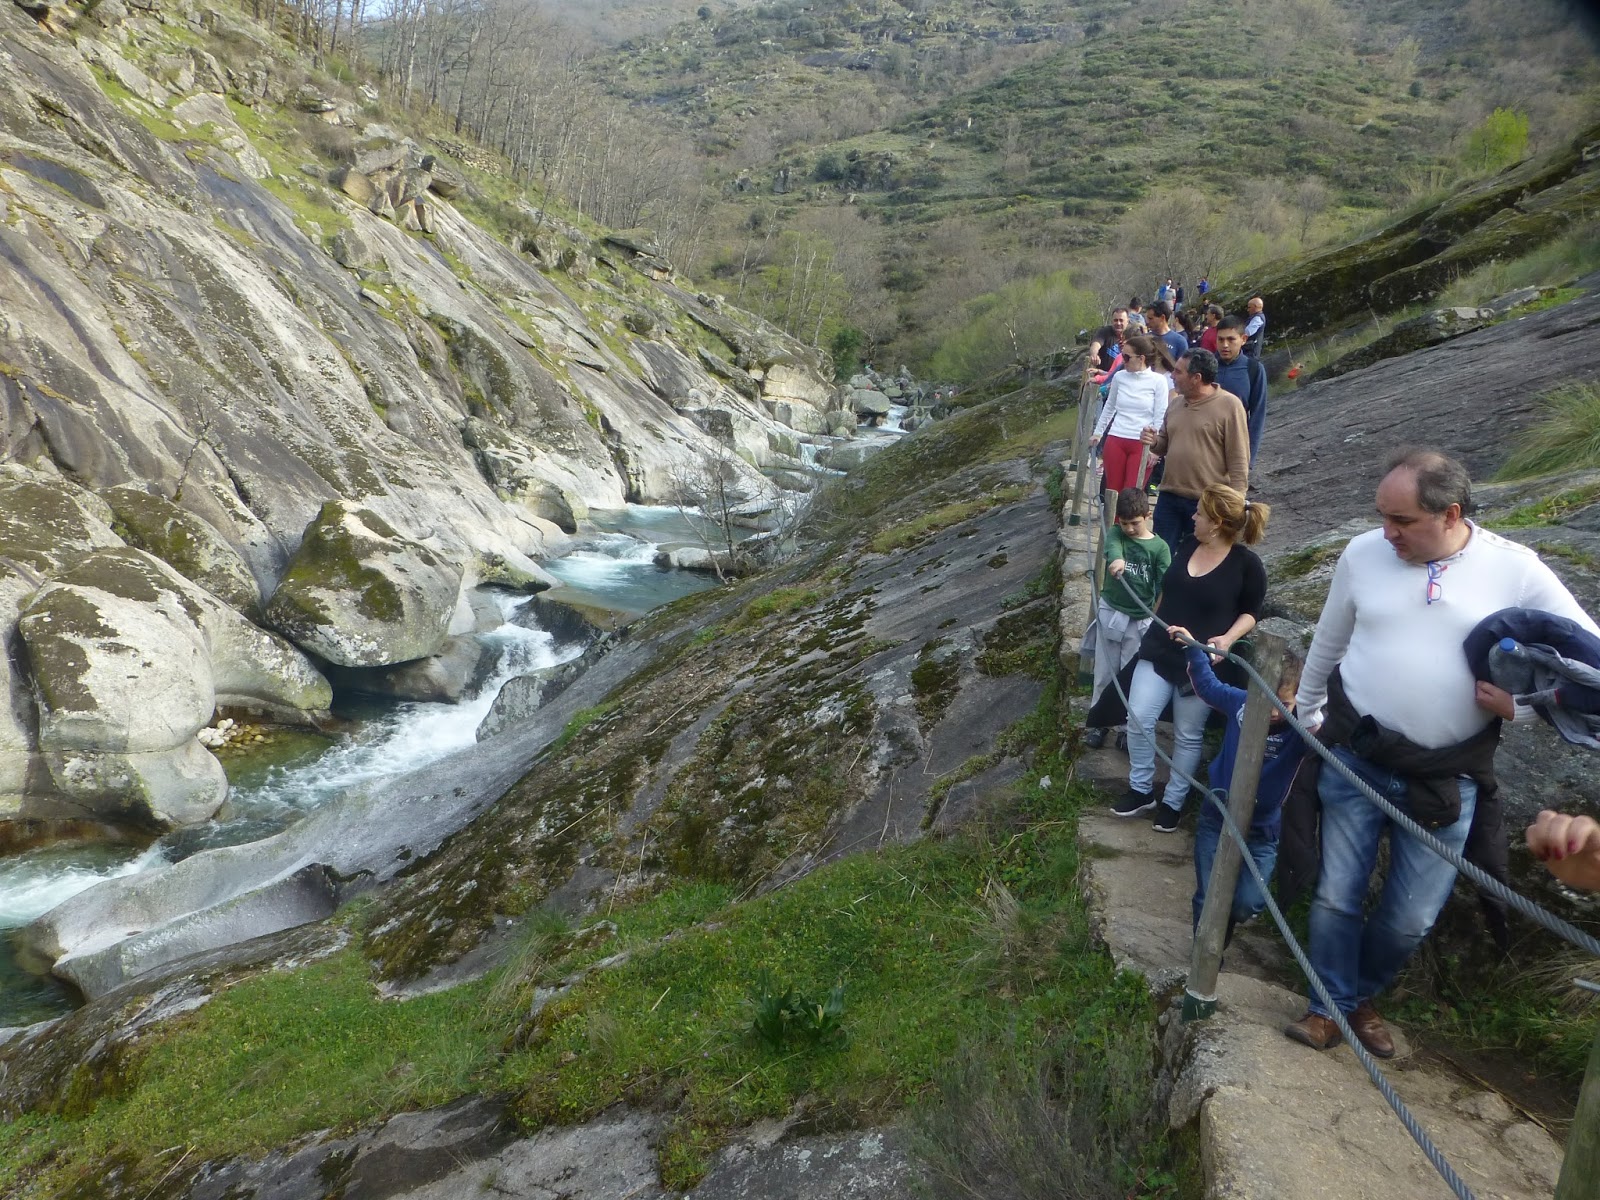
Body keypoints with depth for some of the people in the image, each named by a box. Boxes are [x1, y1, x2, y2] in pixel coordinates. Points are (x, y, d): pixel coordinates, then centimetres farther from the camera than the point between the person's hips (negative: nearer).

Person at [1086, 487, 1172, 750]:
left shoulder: (1160, 547, -6)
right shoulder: (1116, 533, -4)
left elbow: (1165, 585, -13)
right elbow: (1112, 547, -29)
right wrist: (1117, 560, -53)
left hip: (1141, 619, -1)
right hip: (1111, 612, 1)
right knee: (1104, 672, 10)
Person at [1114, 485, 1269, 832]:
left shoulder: (1247, 564, -11)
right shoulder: (1188, 548, 5)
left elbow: (1251, 612, -2)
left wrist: (1228, 638, -20)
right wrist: (1152, 630, 24)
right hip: (1159, 651, 5)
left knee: (1187, 736, 8)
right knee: (1138, 718, -4)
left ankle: (1173, 801, 24)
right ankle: (1140, 789, 14)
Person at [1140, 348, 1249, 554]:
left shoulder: (1229, 405, -9)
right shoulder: (1174, 404, 9)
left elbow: (1239, 460, -11)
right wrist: (1154, 441, -2)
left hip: (1209, 503, -5)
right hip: (1169, 498, 5)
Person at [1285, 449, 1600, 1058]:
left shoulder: (1517, 571, -8)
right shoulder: (1363, 553, -3)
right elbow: (1327, 645, 11)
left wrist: (1521, 703, -13)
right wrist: (1307, 715, 18)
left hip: (1447, 779, 0)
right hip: (1355, 757, 1)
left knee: (1411, 917, 9)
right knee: (1337, 896, 5)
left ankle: (1363, 996, 36)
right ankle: (1331, 1005, 27)